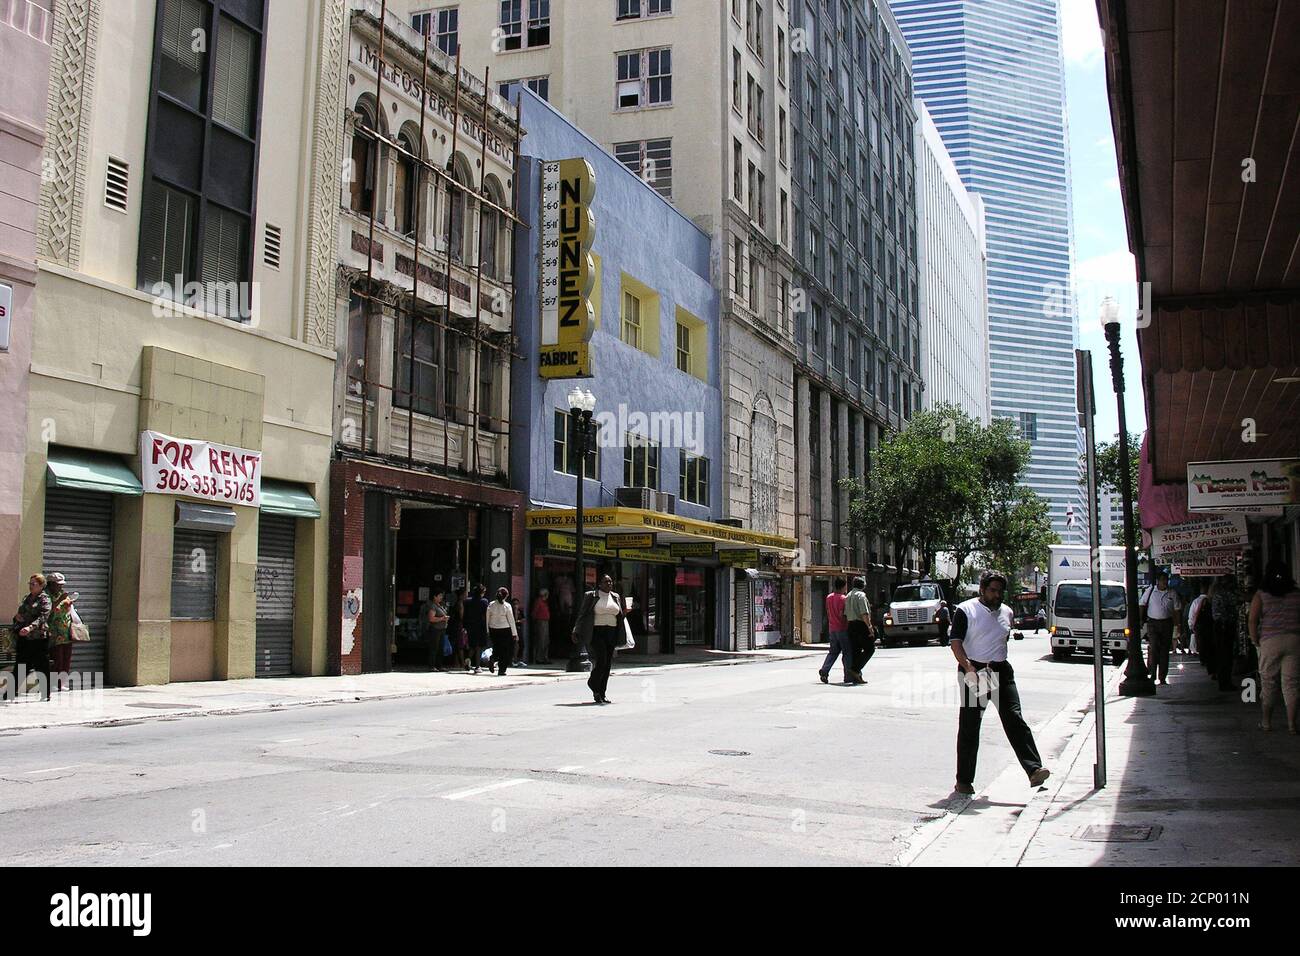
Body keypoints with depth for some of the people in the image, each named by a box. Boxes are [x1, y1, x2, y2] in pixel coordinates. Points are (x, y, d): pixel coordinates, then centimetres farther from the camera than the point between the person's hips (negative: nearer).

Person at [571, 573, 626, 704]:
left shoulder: (616, 597, 14)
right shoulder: (591, 596, -1)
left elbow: (619, 616, 21)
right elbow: (582, 614, -1)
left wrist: (624, 614, -1)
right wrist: (576, 632, -6)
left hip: (611, 634, 5)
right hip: (596, 633, -5)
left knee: (607, 664, 5)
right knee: (601, 662, -15)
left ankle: (601, 694, 13)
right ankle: (593, 684, 9)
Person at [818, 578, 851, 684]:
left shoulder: (829, 597, 10)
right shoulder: (842, 598, -14)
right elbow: (841, 615, -19)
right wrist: (847, 624, -9)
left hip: (832, 629, 7)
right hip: (842, 629, -7)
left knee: (833, 652, 12)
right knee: (847, 653, 2)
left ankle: (824, 670, -5)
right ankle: (848, 676, 3)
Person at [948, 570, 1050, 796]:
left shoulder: (1006, 613, 13)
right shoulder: (965, 610, -4)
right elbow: (955, 643, -13)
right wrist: (968, 668, -26)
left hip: (1001, 671, 4)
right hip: (973, 671, -4)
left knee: (1014, 719, -7)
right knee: (969, 726, 1)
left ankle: (1034, 770, -14)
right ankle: (964, 780, 9)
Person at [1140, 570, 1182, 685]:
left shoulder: (1172, 593, 5)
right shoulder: (1150, 591, 0)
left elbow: (1177, 610, 9)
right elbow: (1141, 605, 4)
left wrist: (1178, 625, 5)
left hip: (1167, 623, 2)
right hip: (1153, 623, -2)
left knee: (1164, 650, 5)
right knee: (1153, 648, -14)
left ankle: (1162, 677, 10)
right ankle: (1152, 674, -9)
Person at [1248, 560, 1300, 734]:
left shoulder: (1261, 594, 0)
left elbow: (1252, 620, -8)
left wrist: (1255, 641, 2)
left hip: (1270, 641, -1)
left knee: (1268, 682, 9)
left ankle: (1266, 721, 15)